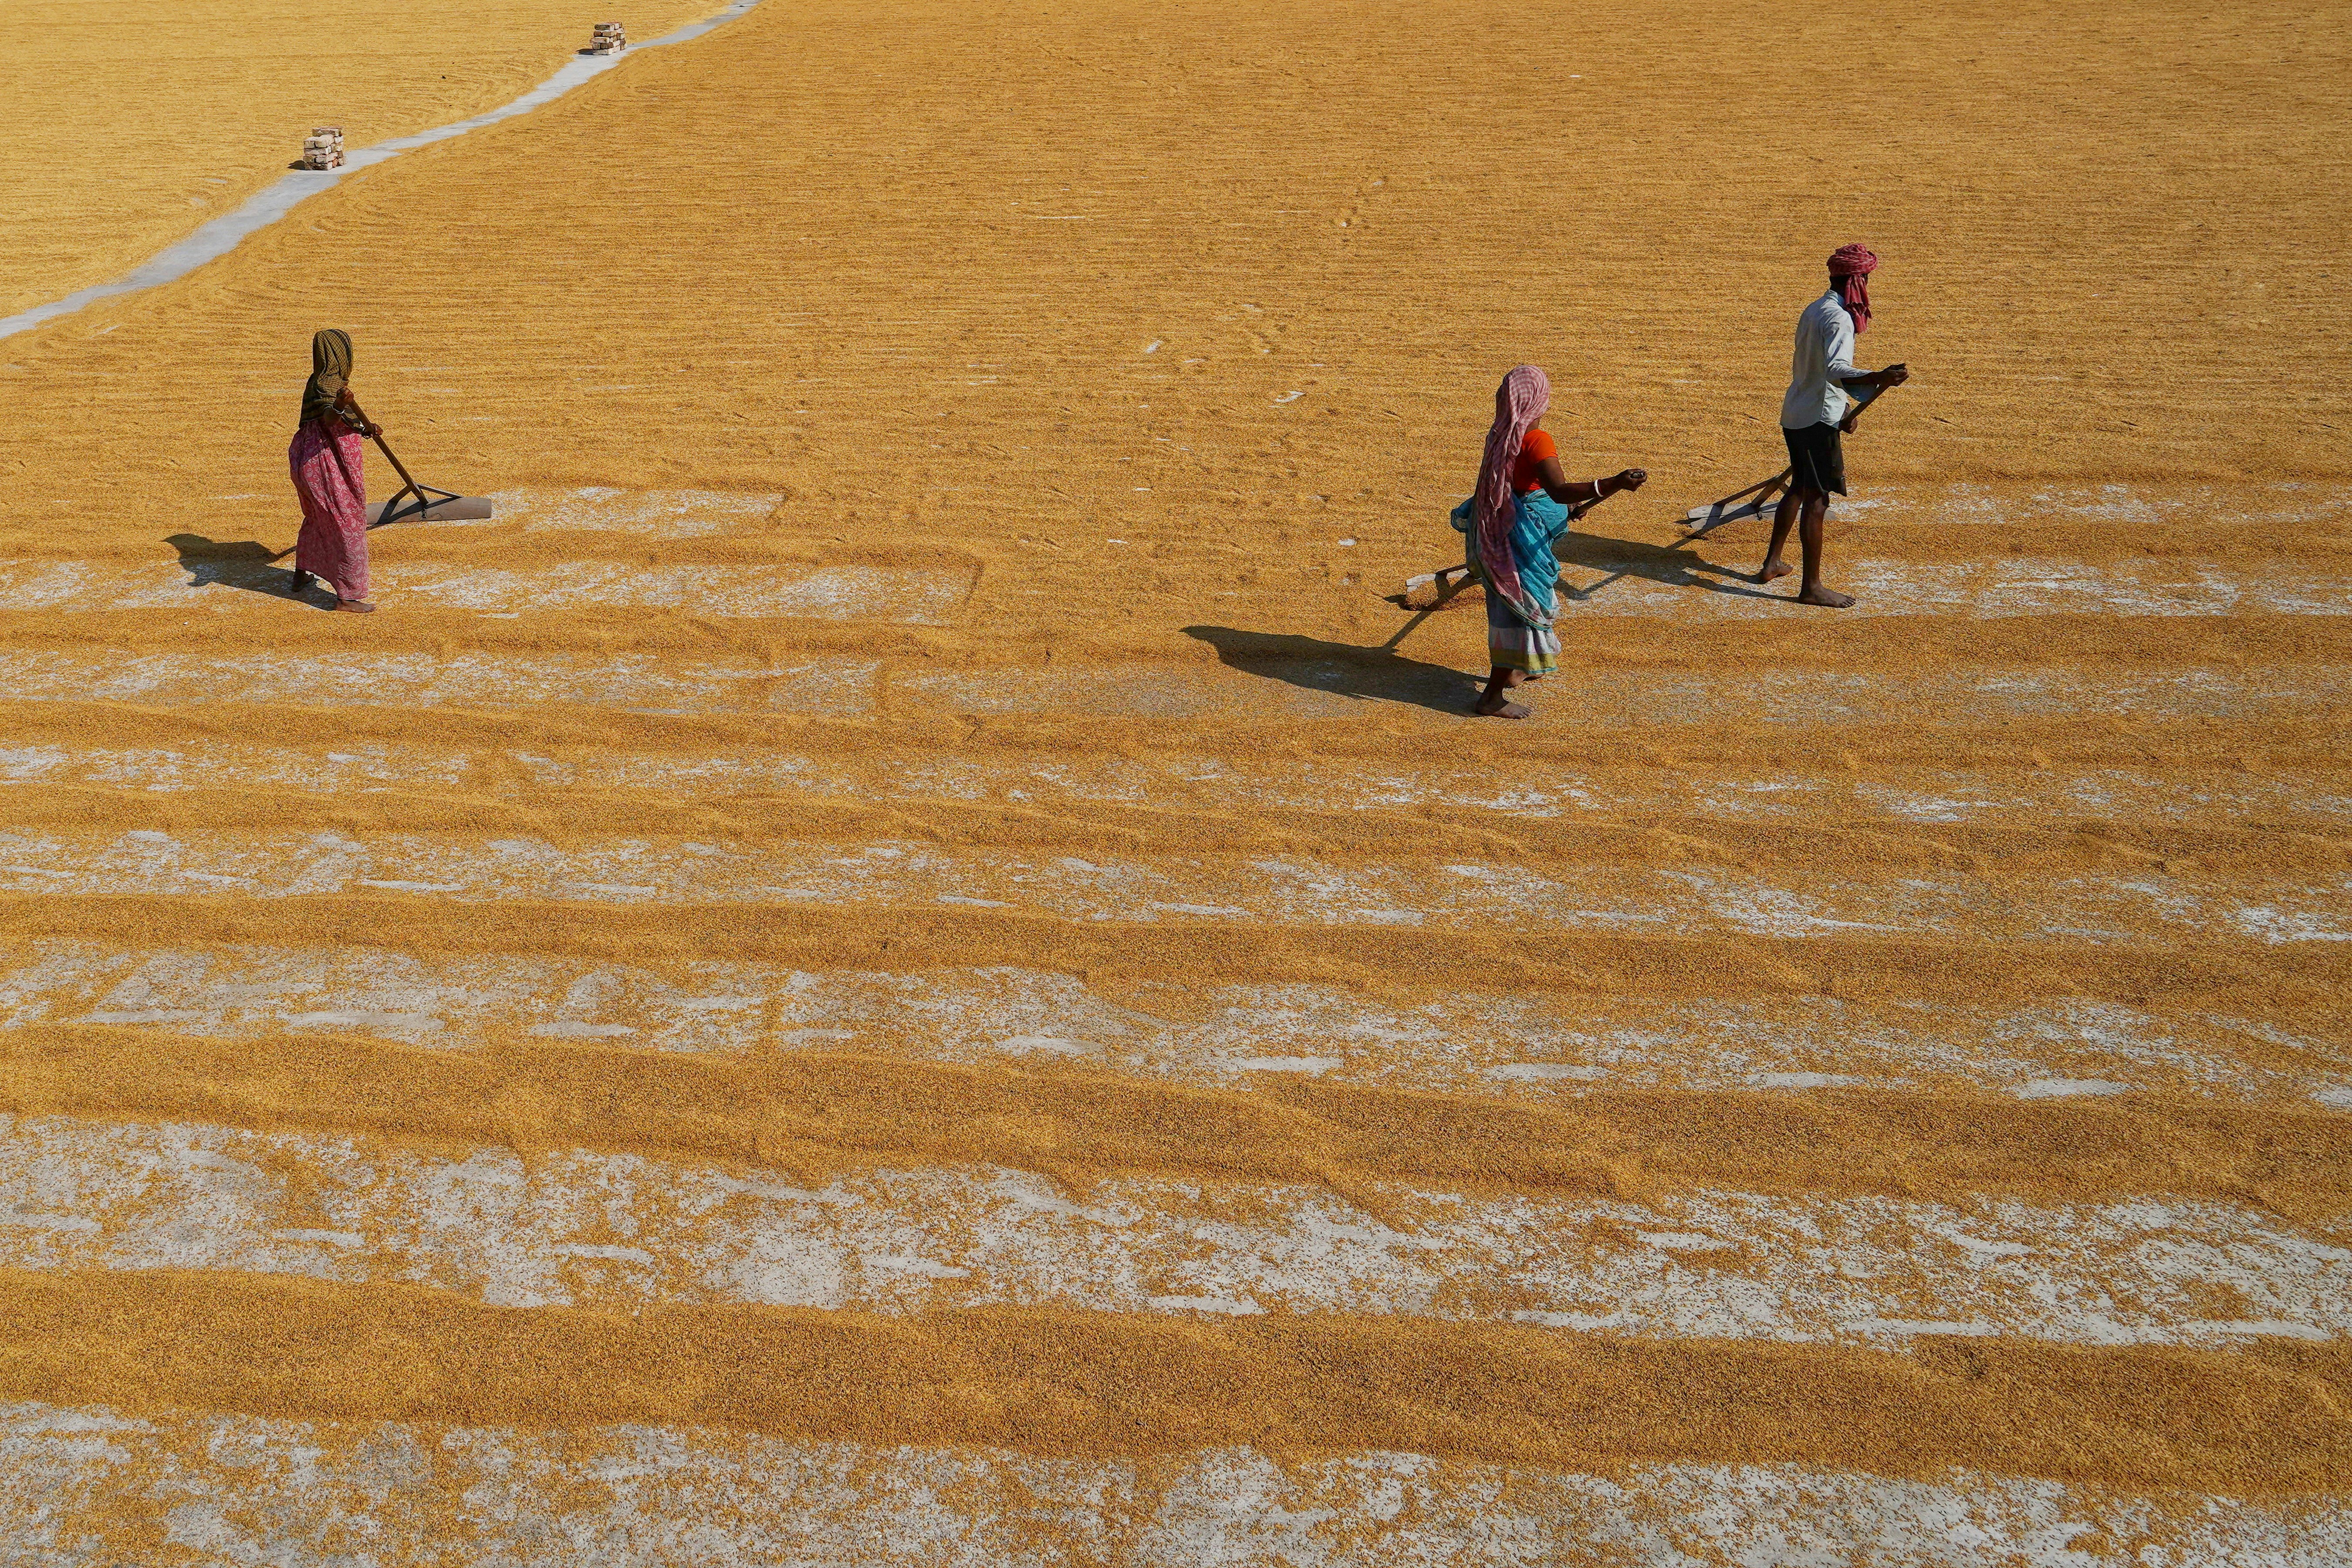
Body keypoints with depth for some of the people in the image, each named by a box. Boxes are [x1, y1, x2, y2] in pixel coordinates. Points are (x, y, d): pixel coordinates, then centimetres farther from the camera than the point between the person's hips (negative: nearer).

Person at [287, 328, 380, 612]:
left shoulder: (319, 381, 12)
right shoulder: (328, 384, -19)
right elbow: (329, 419, -39)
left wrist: (363, 429, 7)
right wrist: (338, 405, -58)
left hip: (309, 465, 11)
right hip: (330, 468, -11)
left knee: (316, 520, 28)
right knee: (348, 527, -5)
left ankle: (301, 577, 43)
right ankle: (347, 596, -3)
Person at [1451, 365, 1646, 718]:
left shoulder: (1502, 434, 6)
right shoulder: (1536, 440, -23)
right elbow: (1559, 489, -36)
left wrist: (1565, 507, 31)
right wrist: (1614, 484, -46)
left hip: (1497, 527, 9)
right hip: (1522, 536, -9)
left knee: (1515, 604, 26)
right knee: (1522, 609, -2)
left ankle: (1513, 670, 45)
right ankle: (1492, 698, 0)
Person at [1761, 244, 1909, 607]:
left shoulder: (1813, 310, 13)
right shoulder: (1839, 318, -17)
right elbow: (1836, 371, -34)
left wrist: (1841, 407, 31)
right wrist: (1878, 379, -48)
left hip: (1794, 414, 10)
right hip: (1818, 420, -10)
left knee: (1799, 488, 24)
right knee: (1816, 500, -6)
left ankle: (1772, 563, 35)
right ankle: (1811, 587, -4)